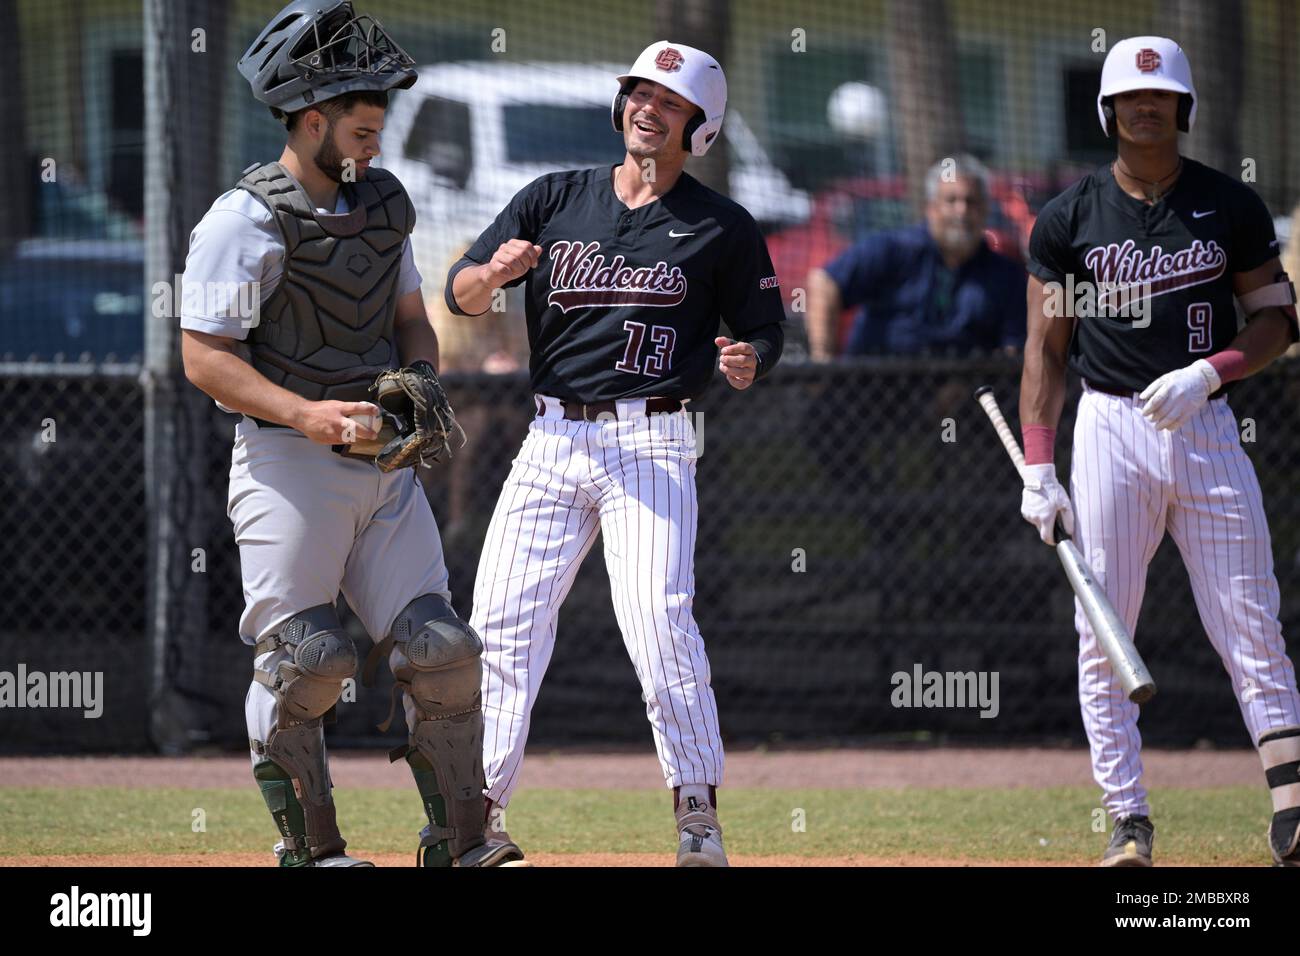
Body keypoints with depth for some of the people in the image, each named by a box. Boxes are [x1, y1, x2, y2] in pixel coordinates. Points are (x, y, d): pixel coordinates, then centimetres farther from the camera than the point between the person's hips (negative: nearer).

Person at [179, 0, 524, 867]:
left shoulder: (383, 204, 12)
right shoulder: (248, 220, -10)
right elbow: (204, 356, -13)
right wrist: (308, 414, -24)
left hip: (383, 463, 6)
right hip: (286, 467, -6)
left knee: (439, 648, 0)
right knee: (305, 655, -9)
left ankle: (459, 841, 7)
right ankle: (310, 849, 3)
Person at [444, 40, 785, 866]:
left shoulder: (721, 227, 5)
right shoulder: (555, 200, 11)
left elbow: (764, 331, 9)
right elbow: (461, 295, 7)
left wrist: (748, 362, -15)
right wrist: (493, 270, -16)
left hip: (652, 442, -3)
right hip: (552, 439, 3)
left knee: (659, 620, -17)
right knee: (503, 623, -2)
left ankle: (699, 814, -11)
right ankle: (481, 810, 5)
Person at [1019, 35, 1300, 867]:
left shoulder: (1231, 207, 5)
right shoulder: (1069, 219, 5)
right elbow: (1046, 348, 7)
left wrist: (1205, 373, -13)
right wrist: (1038, 468, -2)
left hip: (1206, 426, -1)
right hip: (1111, 428, 1)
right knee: (1102, 640, -2)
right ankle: (1130, 820, 3)